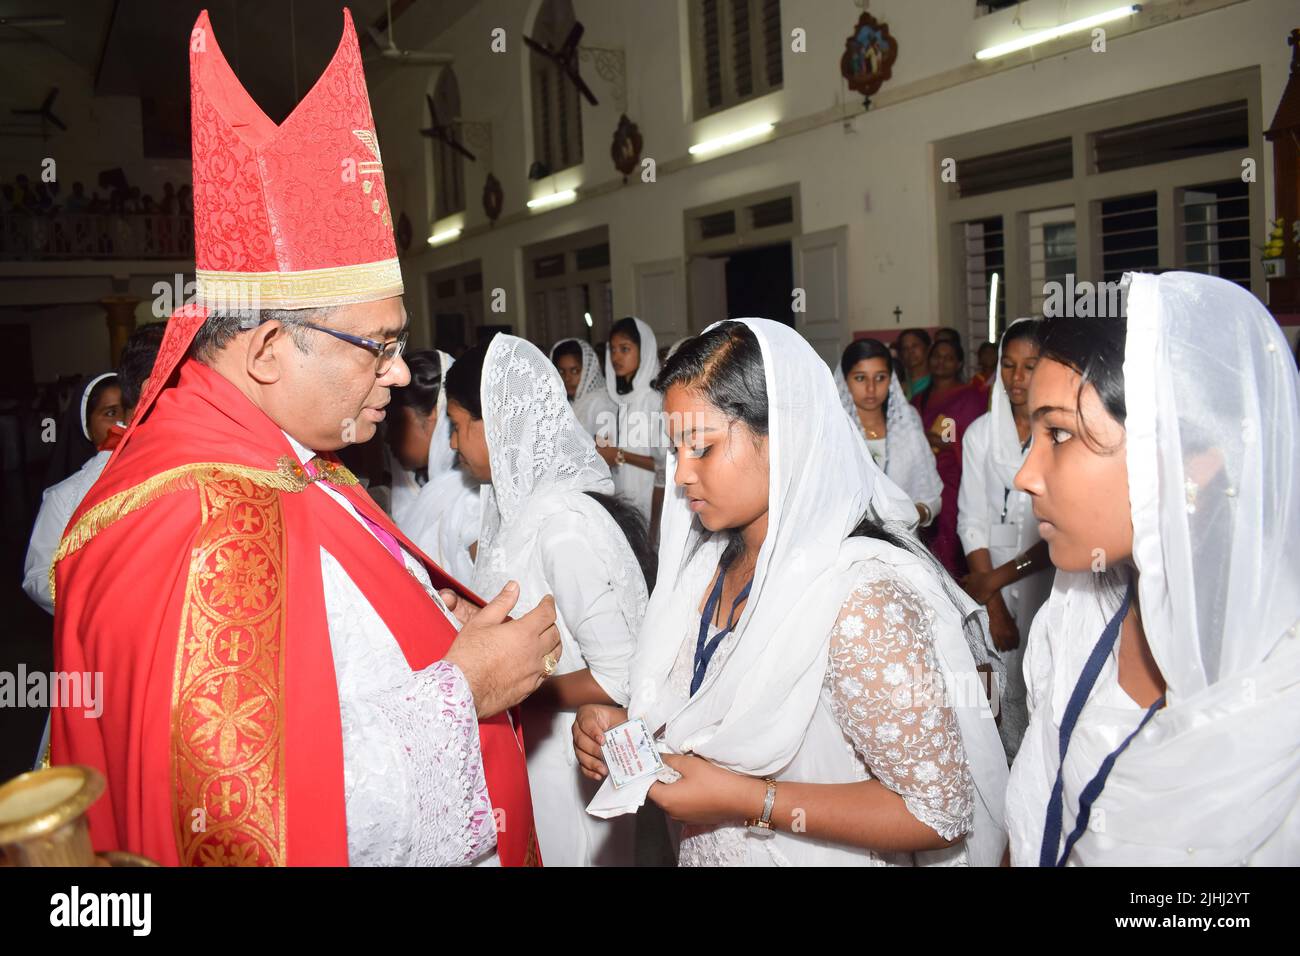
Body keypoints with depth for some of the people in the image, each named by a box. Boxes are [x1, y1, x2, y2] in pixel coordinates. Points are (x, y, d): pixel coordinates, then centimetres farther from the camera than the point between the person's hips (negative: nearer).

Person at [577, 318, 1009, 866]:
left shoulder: (863, 596, -27)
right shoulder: (713, 561, -3)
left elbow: (940, 811, -26)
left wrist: (745, 801, -27)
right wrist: (626, 724, -10)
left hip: (819, 856, -7)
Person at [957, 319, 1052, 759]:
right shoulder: (981, 433, 4)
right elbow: (972, 523, 1)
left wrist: (998, 576, -11)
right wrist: (994, 607, -6)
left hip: (1052, 580, -2)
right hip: (996, 585, 2)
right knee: (1011, 691, 3)